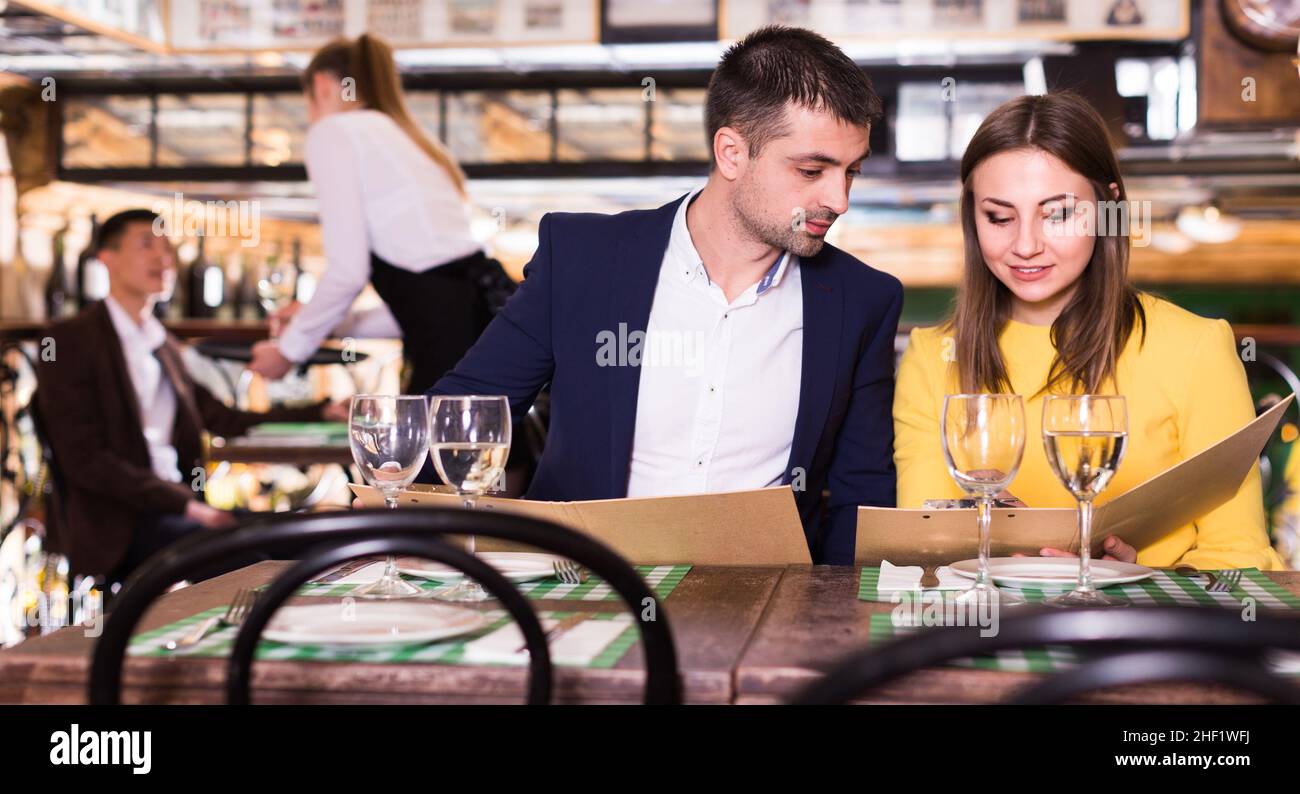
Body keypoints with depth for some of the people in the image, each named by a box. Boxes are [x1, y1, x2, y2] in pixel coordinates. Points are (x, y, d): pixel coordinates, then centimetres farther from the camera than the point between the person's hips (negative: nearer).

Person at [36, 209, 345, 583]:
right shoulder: (70, 341, -4)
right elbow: (84, 460, -12)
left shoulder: (165, 347, 20)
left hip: (176, 509, 7)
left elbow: (225, 420, 18)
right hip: (115, 524, -7)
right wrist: (187, 506, -18)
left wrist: (324, 412, 9)